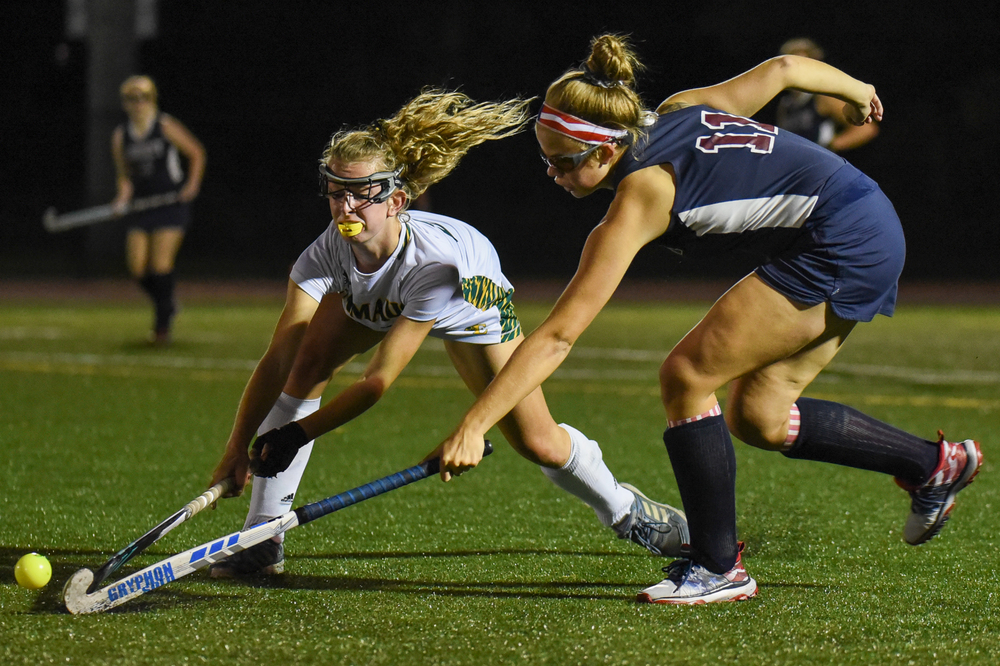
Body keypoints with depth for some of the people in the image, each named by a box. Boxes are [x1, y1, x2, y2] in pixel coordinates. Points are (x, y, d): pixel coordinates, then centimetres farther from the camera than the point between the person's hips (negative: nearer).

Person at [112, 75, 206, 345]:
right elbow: (124, 174, 14)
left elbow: (196, 153, 3)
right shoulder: (121, 136, 5)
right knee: (137, 266, -4)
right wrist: (124, 195, -5)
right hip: (141, 207, 4)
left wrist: (192, 185, -7)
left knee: (161, 265, -13)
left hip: (172, 203, -4)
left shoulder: (166, 127, -6)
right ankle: (167, 306, 24)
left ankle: (163, 325, 1)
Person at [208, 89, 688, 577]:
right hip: (368, 303, 3)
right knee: (309, 360, -24)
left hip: (471, 304, -3)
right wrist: (237, 446, -48)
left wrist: (297, 434, -45)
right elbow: (279, 359, -40)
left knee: (536, 443, -4)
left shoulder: (436, 263, -45)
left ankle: (624, 510, 29)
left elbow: (378, 380, -43)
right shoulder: (329, 253, -37)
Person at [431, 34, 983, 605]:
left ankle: (718, 568, -3)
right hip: (874, 233, 10)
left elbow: (557, 338, -21)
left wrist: (474, 425, -21)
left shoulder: (639, 198, -19)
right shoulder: (680, 110, 3)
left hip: (841, 247, -10)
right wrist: (856, 91, 36)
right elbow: (781, 68, 16)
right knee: (756, 416, 12)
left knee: (686, 376, -9)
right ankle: (934, 464, 24)